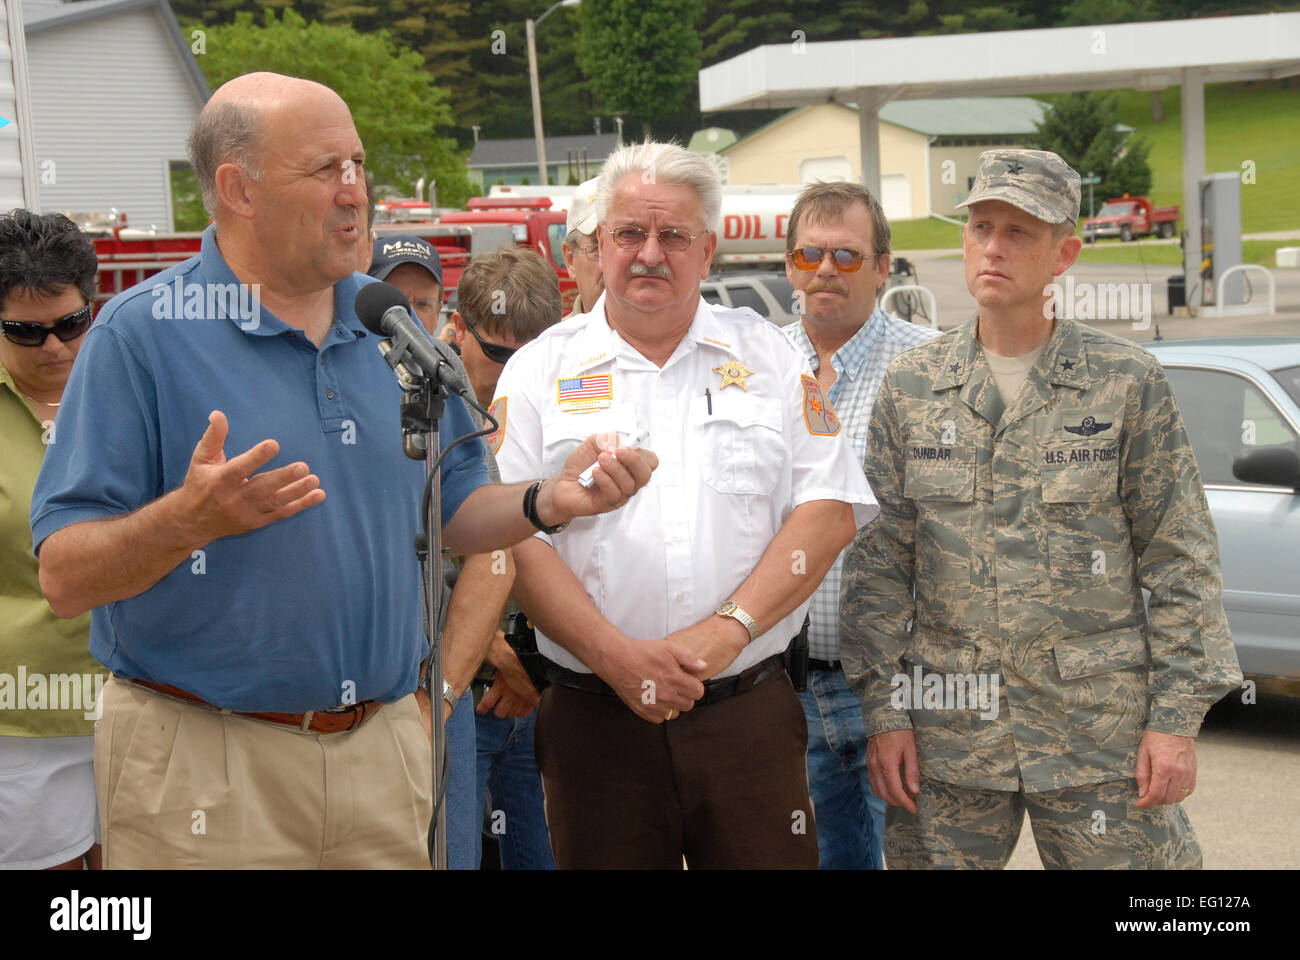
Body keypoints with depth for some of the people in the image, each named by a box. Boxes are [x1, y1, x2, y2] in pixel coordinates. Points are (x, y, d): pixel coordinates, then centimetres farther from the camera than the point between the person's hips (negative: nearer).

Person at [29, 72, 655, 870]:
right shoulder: (142, 334, -9)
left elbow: (451, 511, 14)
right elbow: (65, 579, -13)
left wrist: (548, 503, -5)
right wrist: (186, 520, -31)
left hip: (386, 741, 5)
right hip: (203, 762, -4)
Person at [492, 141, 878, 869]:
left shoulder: (767, 356, 10)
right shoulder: (540, 371, 7)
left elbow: (830, 509, 2)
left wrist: (728, 630, -11)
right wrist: (614, 655, -15)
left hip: (750, 715, 1)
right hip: (597, 720, 0)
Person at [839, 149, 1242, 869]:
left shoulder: (1128, 382, 0)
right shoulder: (910, 386, 5)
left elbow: (1179, 561, 0)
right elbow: (878, 560, 5)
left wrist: (1178, 717, -6)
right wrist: (883, 709, -1)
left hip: (1099, 728, -1)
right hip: (948, 729, 2)